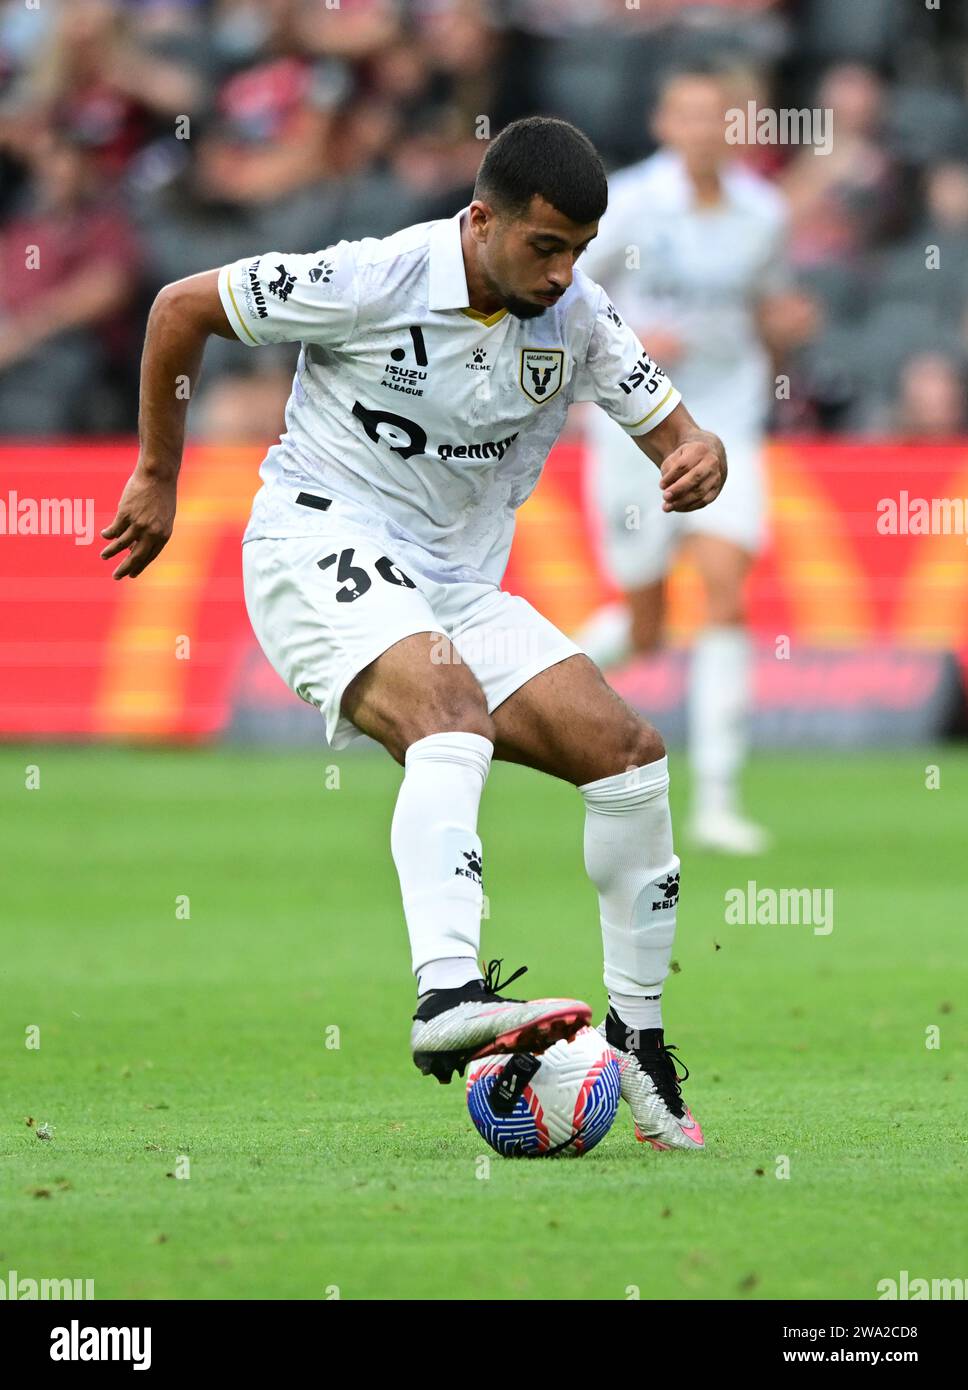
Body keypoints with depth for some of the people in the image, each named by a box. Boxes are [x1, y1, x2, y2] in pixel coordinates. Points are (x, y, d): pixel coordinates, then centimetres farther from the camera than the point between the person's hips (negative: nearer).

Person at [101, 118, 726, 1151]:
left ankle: (638, 1036, 6)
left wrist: (699, 459, -20)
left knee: (629, 752, -7)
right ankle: (447, 998, -51)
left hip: (456, 587, 7)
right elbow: (181, 307, -5)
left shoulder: (575, 316, -1)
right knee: (455, 710, -35)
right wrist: (157, 476, 3)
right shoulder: (377, 280, -16)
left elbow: (672, 433, 6)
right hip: (320, 548, -6)